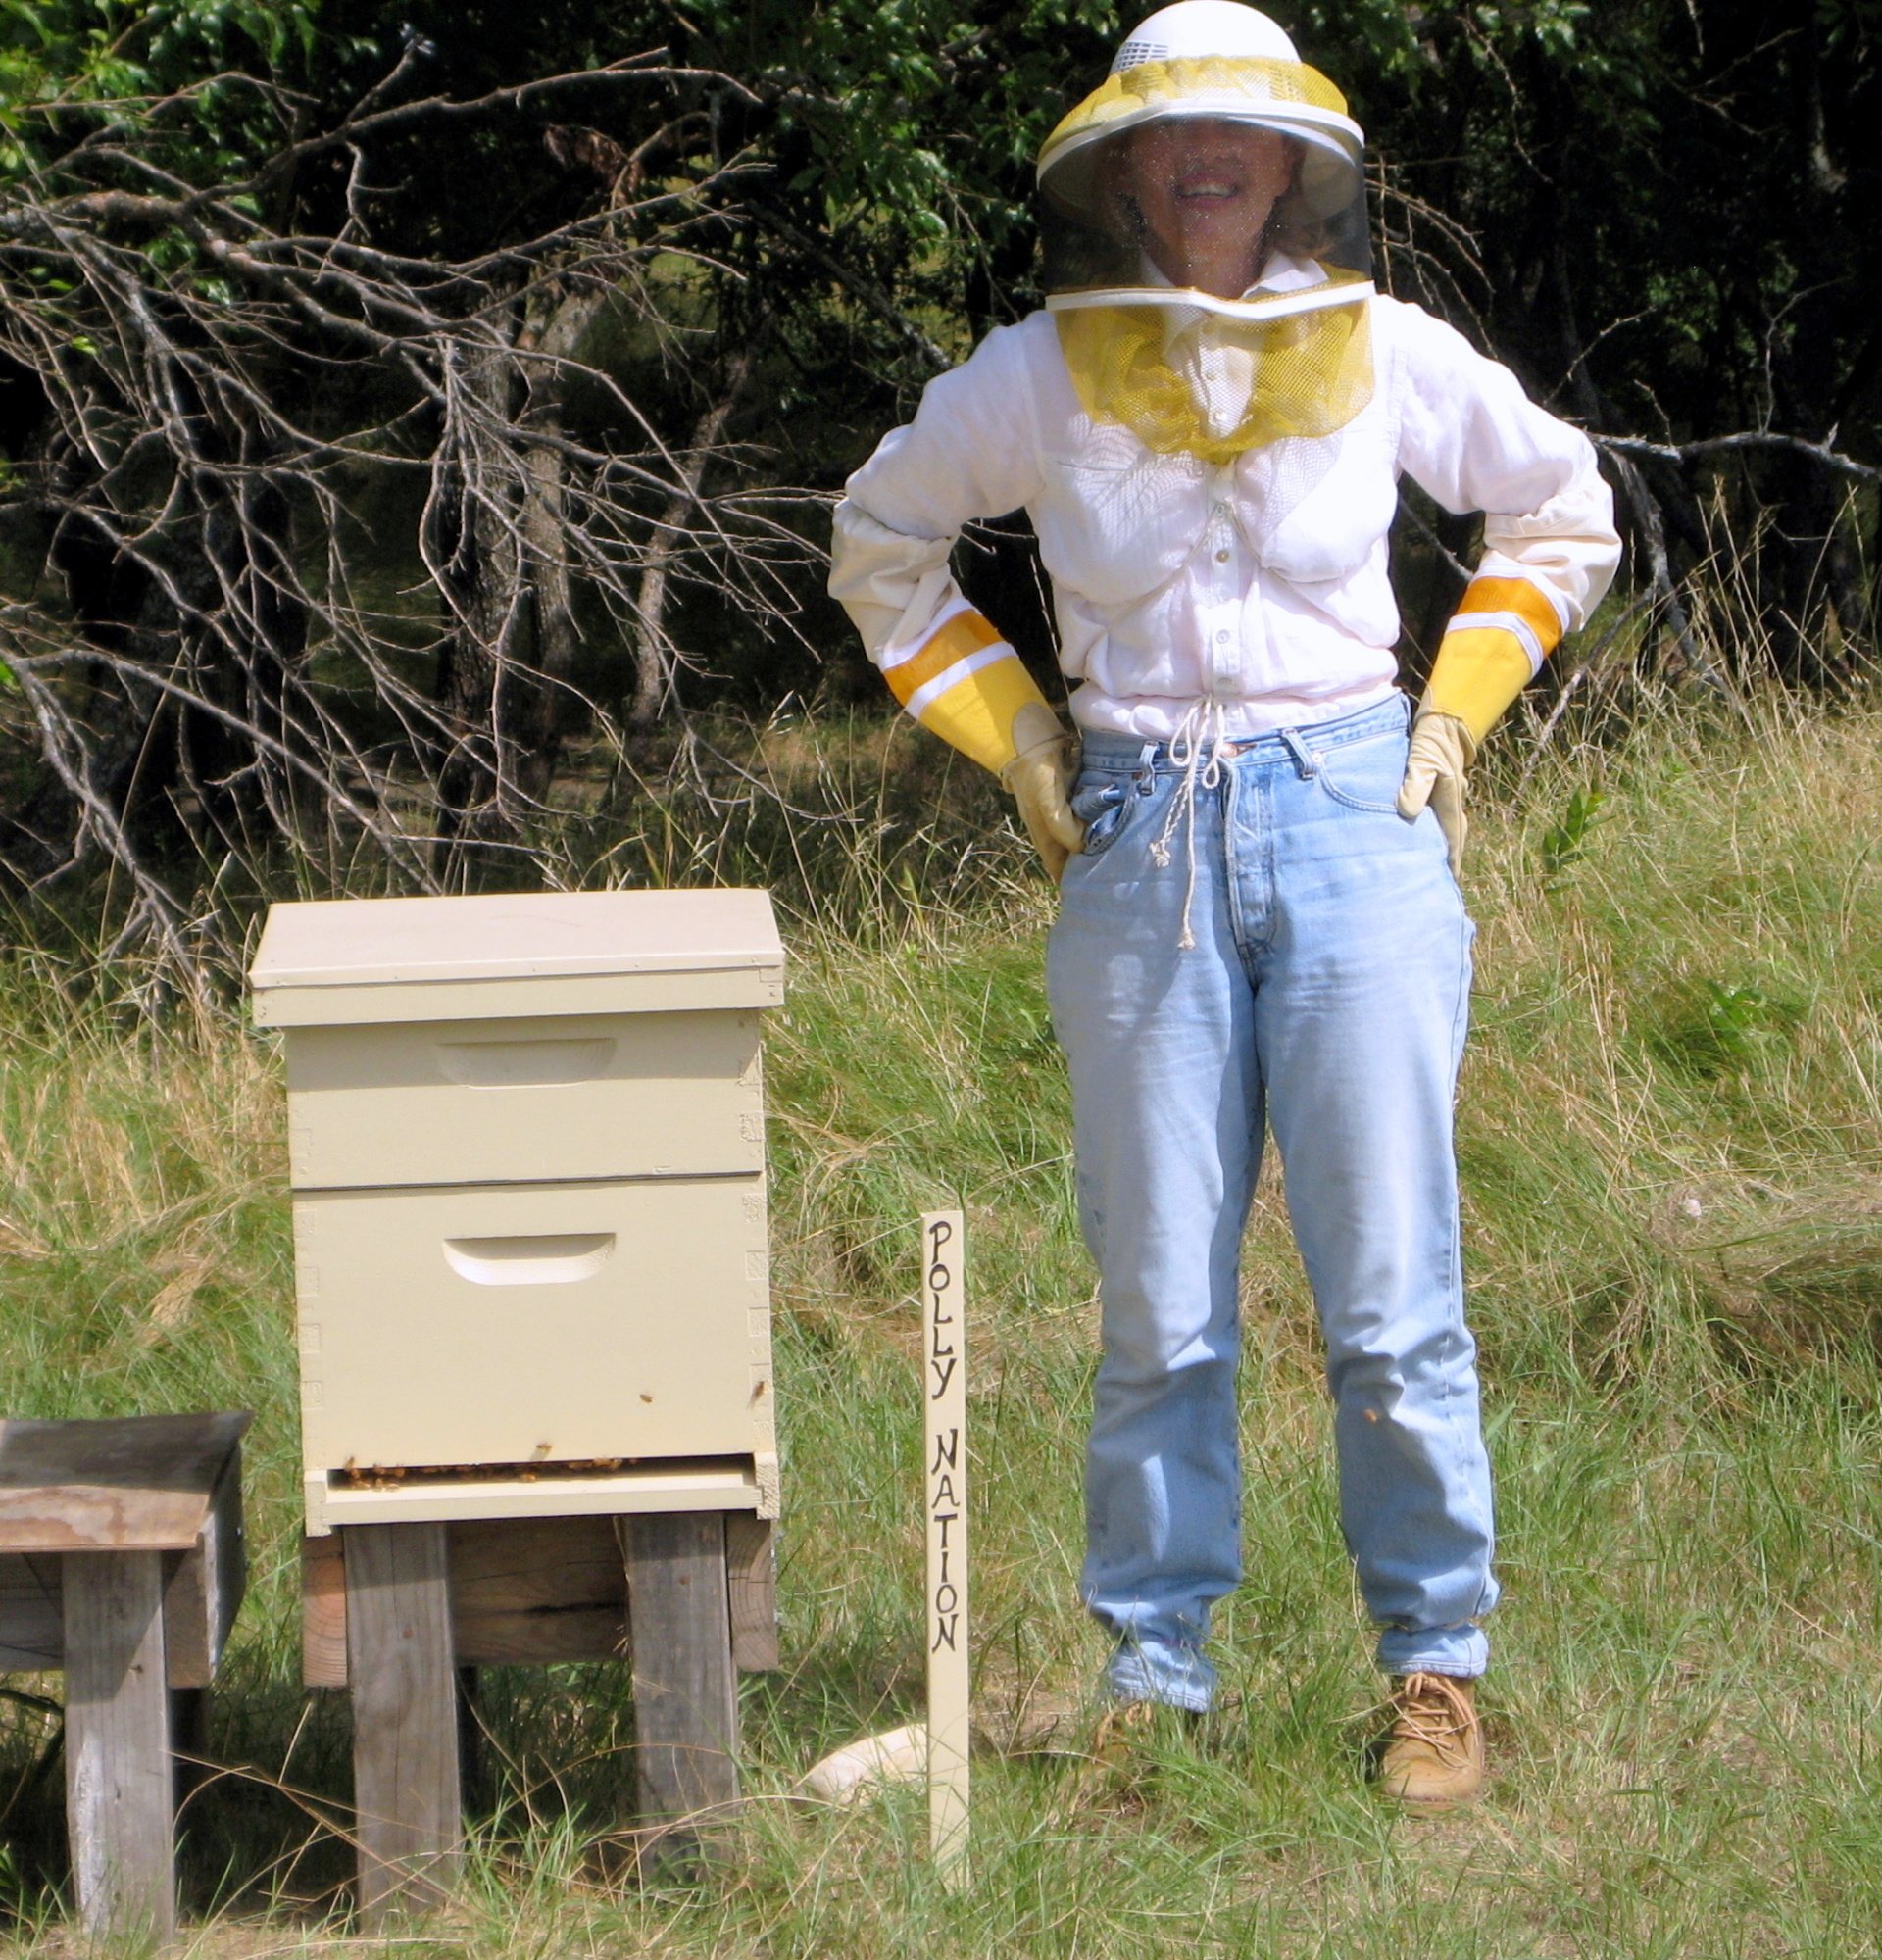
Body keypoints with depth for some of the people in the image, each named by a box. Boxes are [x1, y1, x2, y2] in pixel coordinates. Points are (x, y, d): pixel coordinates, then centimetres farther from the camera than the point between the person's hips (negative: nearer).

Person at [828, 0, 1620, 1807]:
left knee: (1390, 1294, -1)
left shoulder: (1386, 353, 1)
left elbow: (1563, 518, 16)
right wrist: (1012, 737, 9)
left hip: (1350, 823, 0)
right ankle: (1152, 1679, 14)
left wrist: (1453, 717, 7)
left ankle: (1435, 1668, 10)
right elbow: (879, 544, 16)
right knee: (1157, 1307, 4)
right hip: (1141, 844, 0)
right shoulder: (1036, 375, 0)